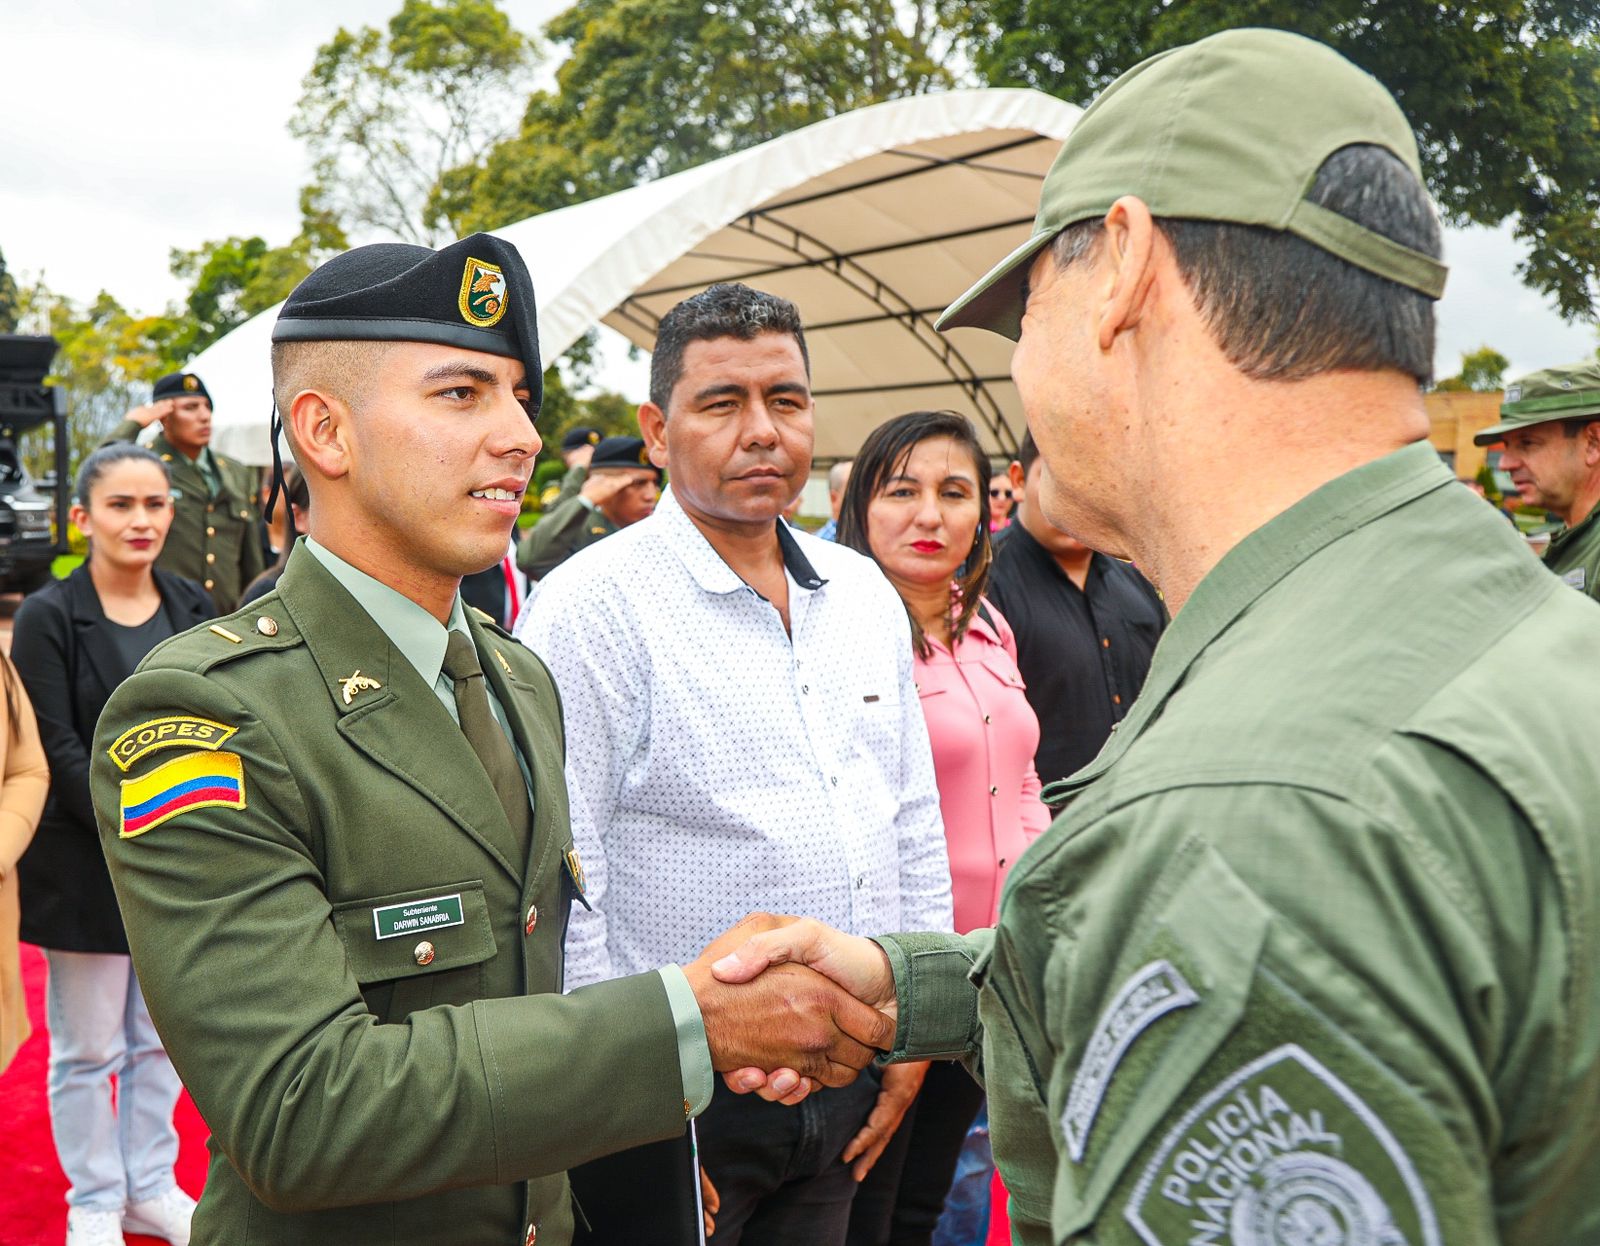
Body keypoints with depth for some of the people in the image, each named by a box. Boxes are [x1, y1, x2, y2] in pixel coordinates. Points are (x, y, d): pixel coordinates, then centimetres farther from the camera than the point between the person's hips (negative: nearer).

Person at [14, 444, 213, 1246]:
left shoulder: (193, 609, 4)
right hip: (86, 867, -4)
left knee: (160, 1037, 14)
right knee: (88, 1048, 7)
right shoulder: (49, 617, -7)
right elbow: (58, 751, -12)